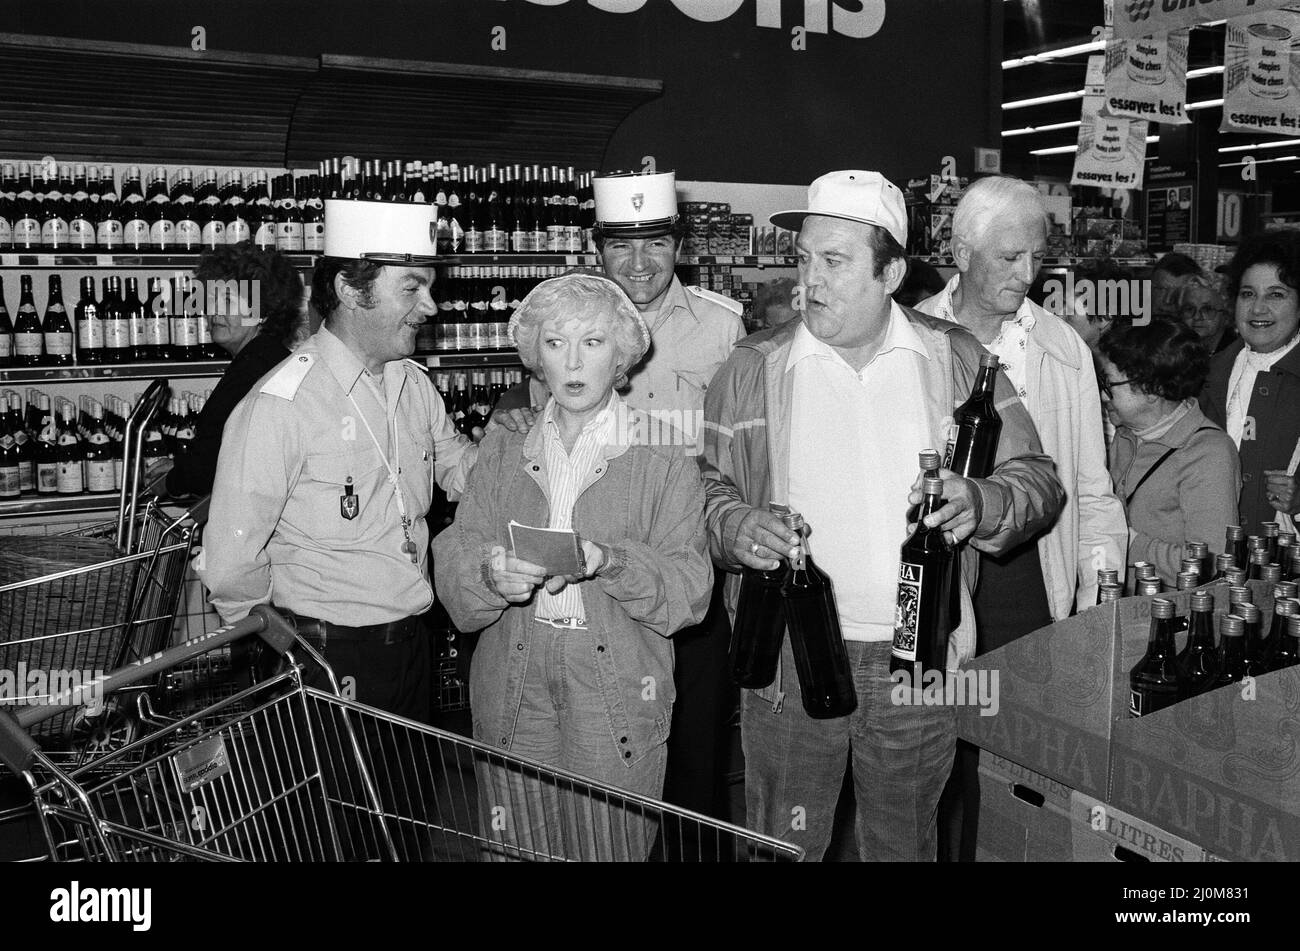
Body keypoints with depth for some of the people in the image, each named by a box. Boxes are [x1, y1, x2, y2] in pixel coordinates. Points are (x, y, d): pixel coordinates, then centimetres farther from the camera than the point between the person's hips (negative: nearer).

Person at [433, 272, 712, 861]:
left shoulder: (664, 459, 2)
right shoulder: (504, 449, 9)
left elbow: (689, 591, -7)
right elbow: (451, 563, -1)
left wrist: (610, 562, -24)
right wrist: (492, 574, -23)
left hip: (616, 697, -2)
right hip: (512, 690, 2)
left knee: (610, 851, 1)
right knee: (521, 851, 7)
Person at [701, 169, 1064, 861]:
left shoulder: (954, 358, 2)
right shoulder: (753, 368, 0)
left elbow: (1036, 480, 3)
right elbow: (708, 485, 5)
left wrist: (980, 502, -19)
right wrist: (734, 525, -18)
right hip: (788, 659, -1)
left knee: (905, 845, 18)